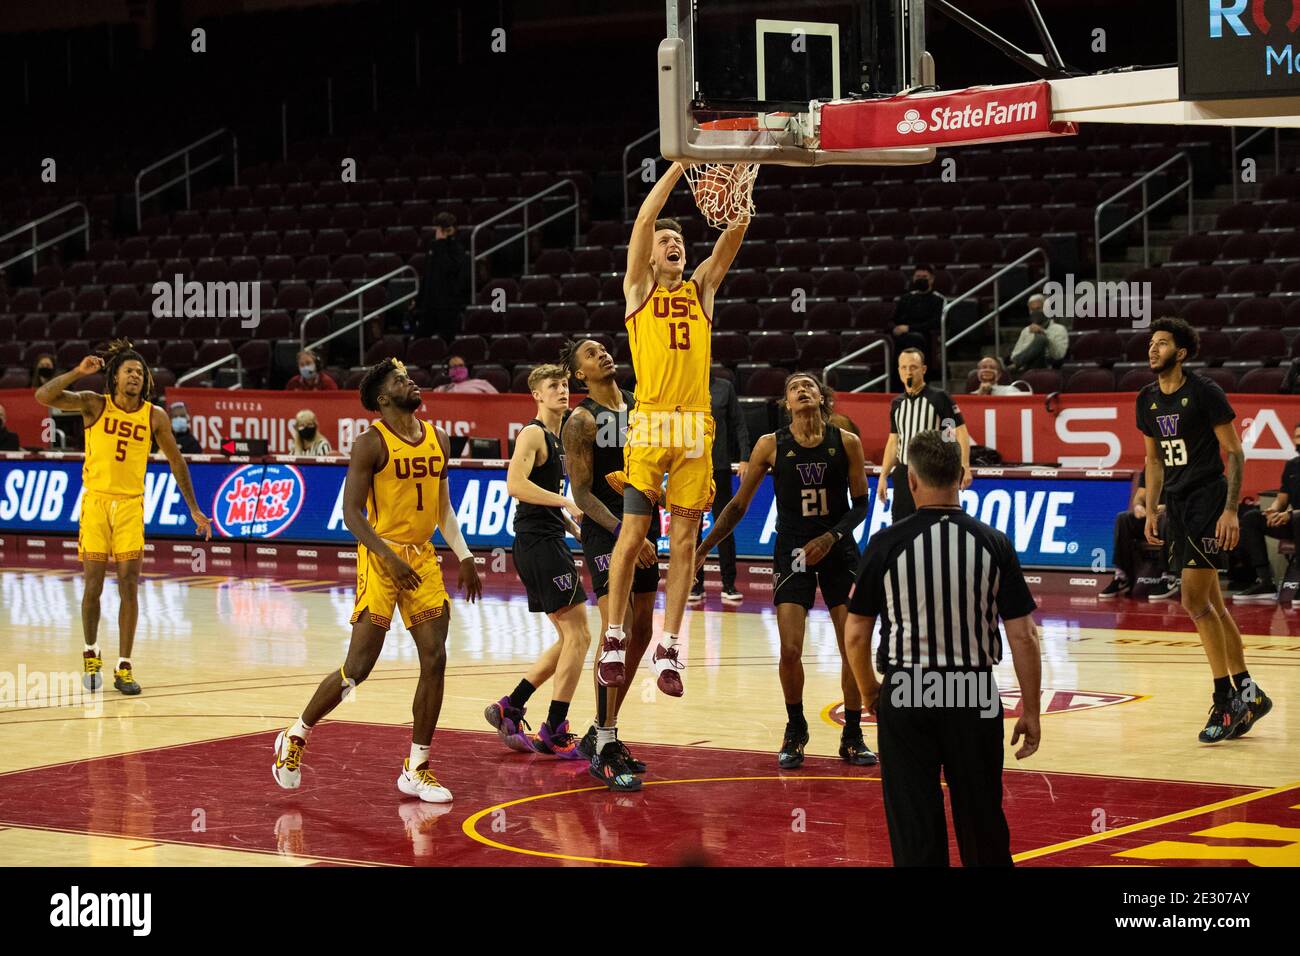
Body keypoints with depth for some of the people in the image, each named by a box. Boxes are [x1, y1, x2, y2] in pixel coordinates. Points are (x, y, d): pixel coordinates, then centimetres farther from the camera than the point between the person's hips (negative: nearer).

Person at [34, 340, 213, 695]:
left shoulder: (155, 416, 1)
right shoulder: (95, 405, -3)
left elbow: (176, 461, 10)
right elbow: (44, 396, -14)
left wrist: (193, 509, 10)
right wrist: (78, 372, -21)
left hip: (131, 506, 1)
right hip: (95, 502, -1)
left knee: (129, 587, -3)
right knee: (94, 585, 2)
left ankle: (124, 667, 3)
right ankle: (91, 654, 24)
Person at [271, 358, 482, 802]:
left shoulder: (437, 439, 11)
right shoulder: (371, 443, -10)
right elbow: (351, 512, -14)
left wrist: (463, 556, 14)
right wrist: (390, 557, -24)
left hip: (423, 558, 6)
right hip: (382, 558, -6)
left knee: (434, 660, -2)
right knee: (358, 668, -6)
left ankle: (416, 769, 7)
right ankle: (296, 736, 14)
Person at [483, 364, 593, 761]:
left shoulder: (557, 439, 19)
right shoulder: (533, 434, -11)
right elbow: (516, 484, -26)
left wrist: (577, 531, 18)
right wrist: (567, 503, -29)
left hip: (548, 544, 10)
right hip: (538, 545, -10)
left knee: (569, 638, 14)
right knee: (578, 635, -9)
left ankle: (509, 709, 17)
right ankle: (554, 731, -6)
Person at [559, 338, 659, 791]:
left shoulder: (641, 405, 10)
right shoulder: (582, 422, -8)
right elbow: (581, 492, -13)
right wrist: (624, 532, -23)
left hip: (643, 528, 8)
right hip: (605, 531, -8)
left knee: (640, 635, 11)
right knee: (618, 633, -16)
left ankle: (600, 734, 23)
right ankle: (603, 749, -13)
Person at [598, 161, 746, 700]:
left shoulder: (700, 288, 18)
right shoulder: (639, 287, 9)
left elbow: (733, 235, 8)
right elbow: (644, 220, -3)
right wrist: (681, 165, -5)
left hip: (696, 426, 3)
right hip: (649, 423, -3)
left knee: (685, 540, 1)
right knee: (633, 533, -4)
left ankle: (669, 648, 5)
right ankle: (614, 637, 7)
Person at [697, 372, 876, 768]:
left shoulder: (846, 443, -4)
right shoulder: (771, 446, -4)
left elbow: (861, 503, 2)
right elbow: (738, 505, 3)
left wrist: (832, 536, -14)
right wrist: (703, 548, -1)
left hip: (838, 551, 1)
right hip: (792, 552, 0)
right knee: (790, 650, -9)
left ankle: (852, 736, 14)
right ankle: (795, 730, 15)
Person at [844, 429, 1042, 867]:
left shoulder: (887, 543, -7)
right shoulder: (993, 543, -4)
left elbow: (855, 636, -3)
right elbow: (1024, 637, -4)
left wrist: (869, 691, 16)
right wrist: (1031, 712, 5)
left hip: (905, 694, -1)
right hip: (975, 698, 1)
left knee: (915, 831, 5)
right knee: (982, 823, 15)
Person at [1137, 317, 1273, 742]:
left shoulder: (1205, 392, -11)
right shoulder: (1147, 400, 9)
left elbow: (1234, 453, -10)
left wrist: (1231, 510, -17)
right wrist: (1151, 511, 13)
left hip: (1208, 500, -7)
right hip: (1178, 506, 7)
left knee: (1195, 601, -12)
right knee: (1211, 604, 10)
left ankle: (1226, 700, -4)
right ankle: (1247, 694, 19)